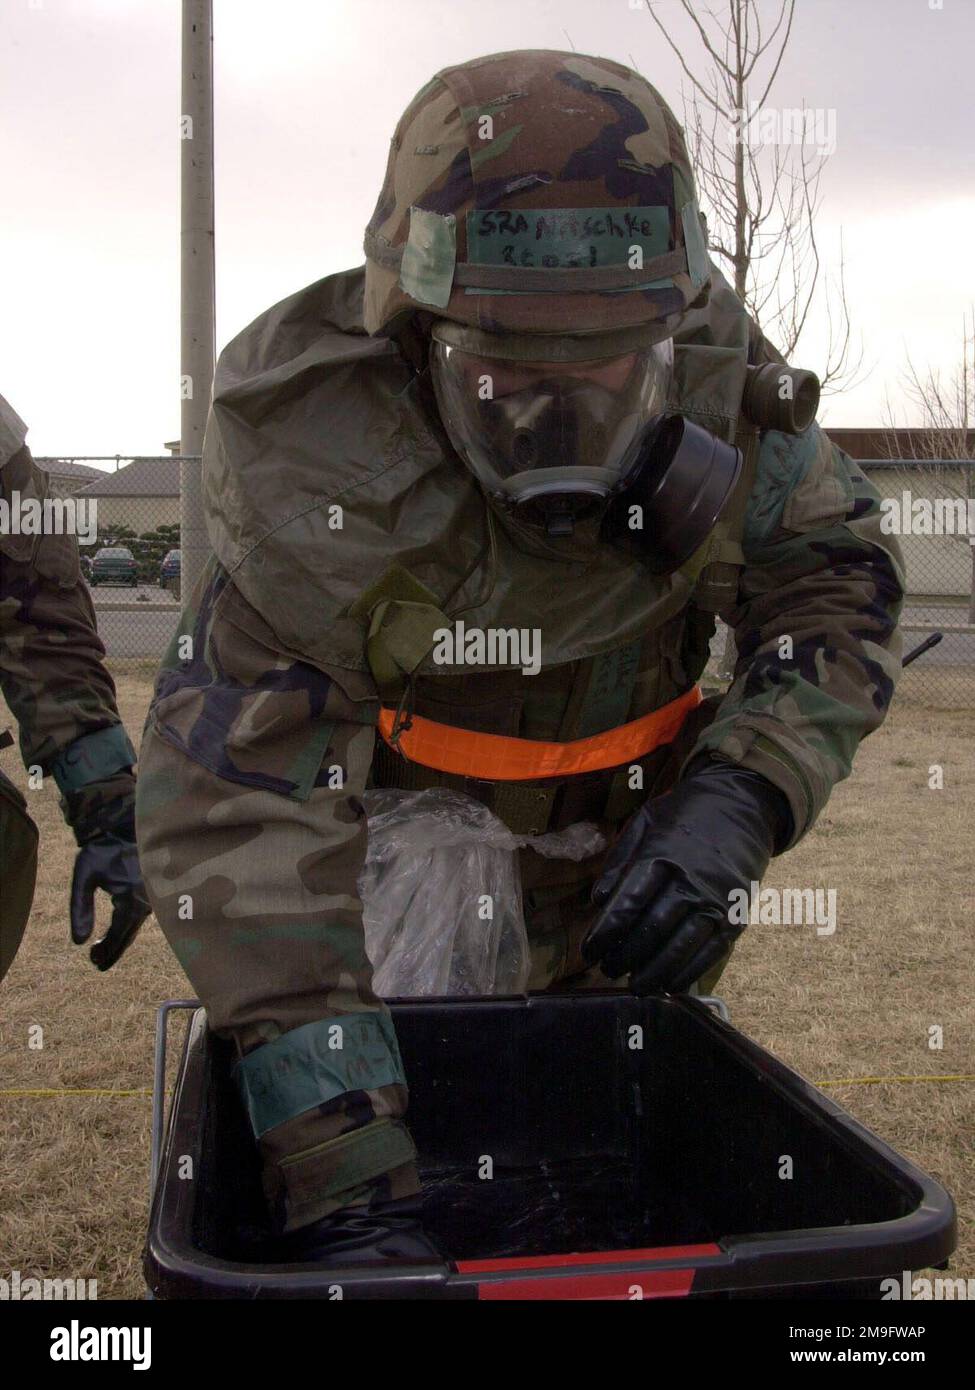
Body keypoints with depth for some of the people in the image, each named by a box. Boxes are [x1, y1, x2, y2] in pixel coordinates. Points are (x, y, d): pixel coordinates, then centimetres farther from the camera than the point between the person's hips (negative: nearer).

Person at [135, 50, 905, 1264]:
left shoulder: (712, 370, -26)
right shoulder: (319, 456, -39)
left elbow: (837, 581, -13)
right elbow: (236, 810, -43)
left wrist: (737, 801, -34)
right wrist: (344, 1183, -48)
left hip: (623, 803, 3)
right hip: (388, 783, -2)